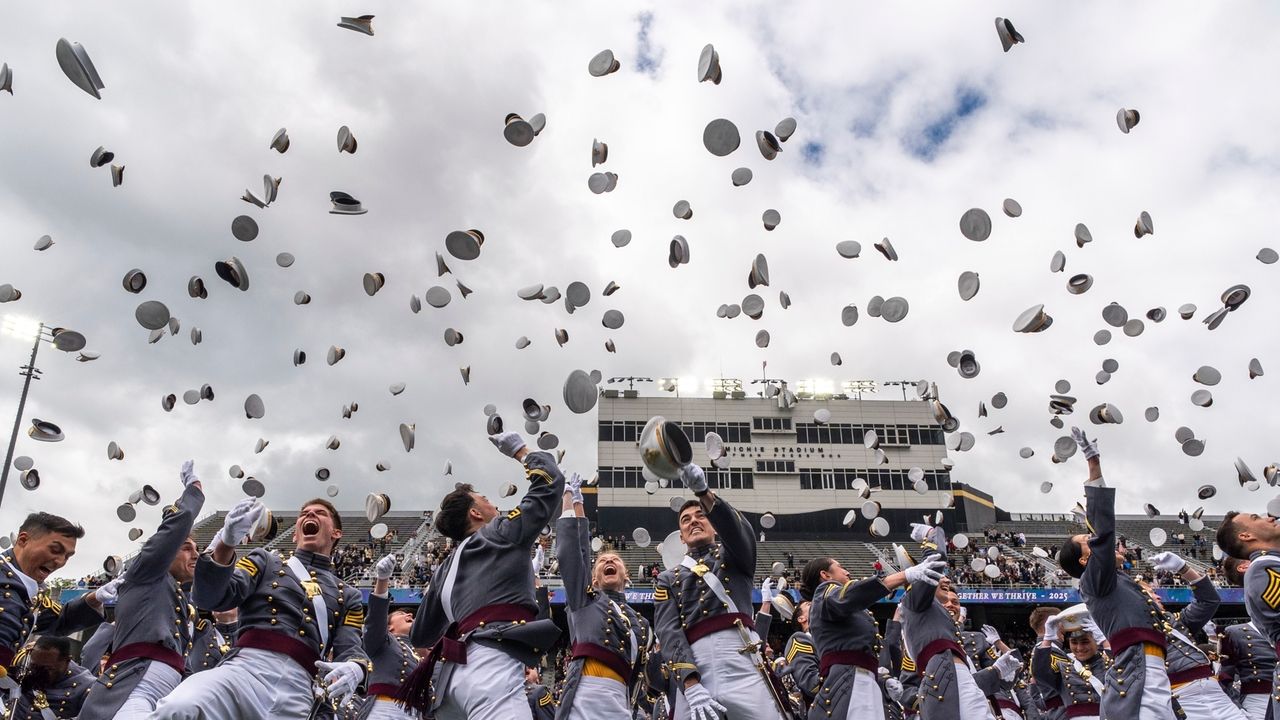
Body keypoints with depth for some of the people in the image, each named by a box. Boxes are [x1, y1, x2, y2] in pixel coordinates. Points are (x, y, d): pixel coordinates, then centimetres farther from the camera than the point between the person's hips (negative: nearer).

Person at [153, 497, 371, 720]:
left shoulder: (348, 596, 26)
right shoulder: (265, 561, 23)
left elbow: (350, 650, 13)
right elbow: (210, 598, 6)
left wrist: (355, 669, -14)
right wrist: (226, 543, -14)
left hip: (298, 691, 1)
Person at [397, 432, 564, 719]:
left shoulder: (449, 566, 29)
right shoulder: (501, 533, 11)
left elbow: (421, 635, 36)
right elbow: (551, 481, 15)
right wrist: (519, 450, 30)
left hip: (453, 671, 9)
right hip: (490, 663, -8)